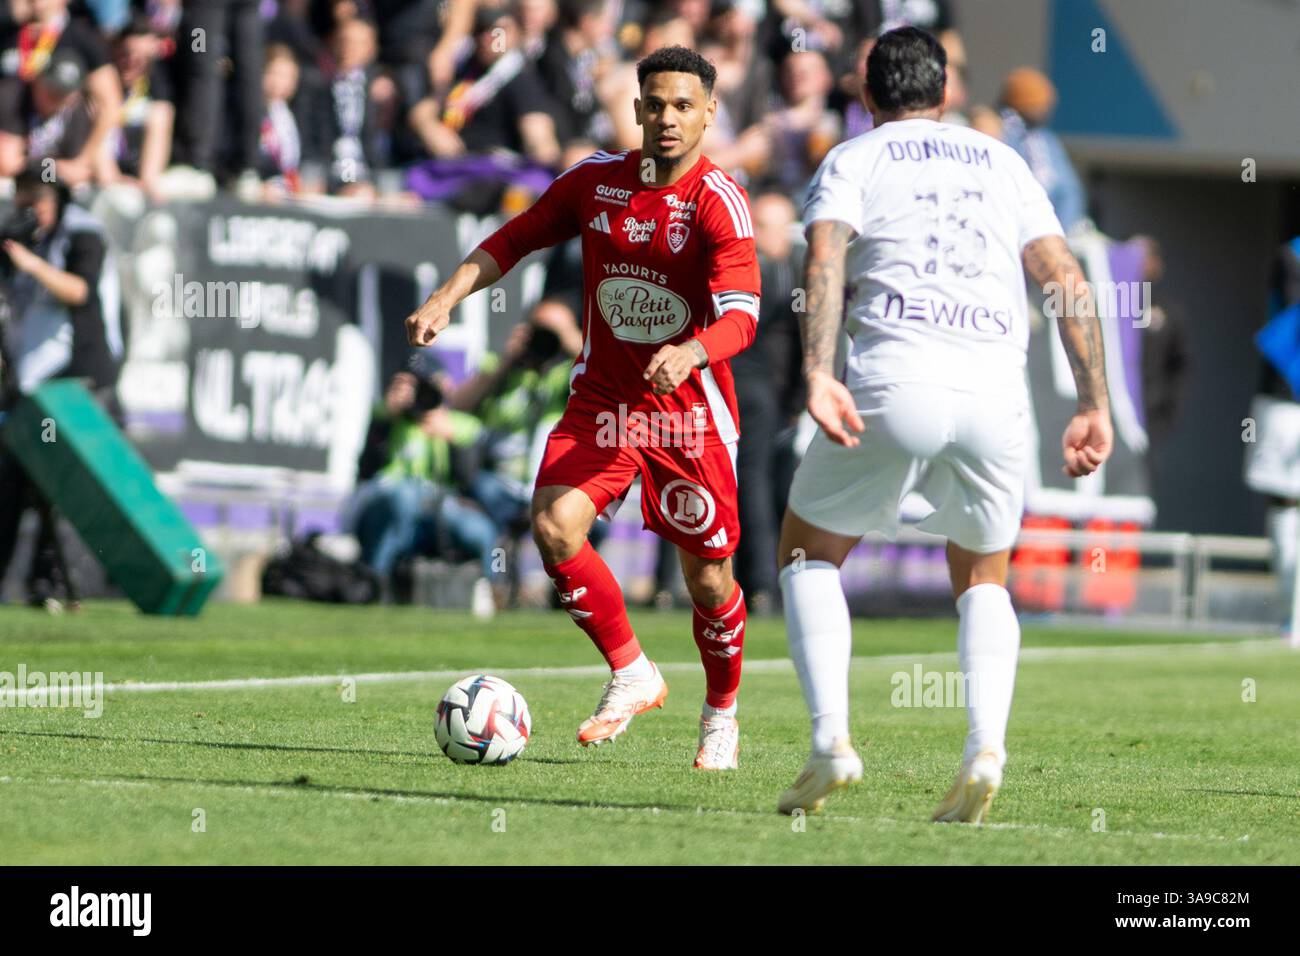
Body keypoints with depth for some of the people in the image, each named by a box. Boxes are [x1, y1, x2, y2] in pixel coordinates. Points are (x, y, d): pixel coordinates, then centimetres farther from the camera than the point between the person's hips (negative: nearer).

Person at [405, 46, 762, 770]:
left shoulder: (717, 200, -14)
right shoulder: (598, 180, 1)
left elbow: (741, 313, -24)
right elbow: (515, 240, 14)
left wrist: (692, 352, -44)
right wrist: (449, 297, 0)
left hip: (691, 410, -3)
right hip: (601, 402, 3)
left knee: (708, 578, 2)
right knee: (554, 526, -20)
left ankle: (723, 711, 31)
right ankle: (632, 675, -1)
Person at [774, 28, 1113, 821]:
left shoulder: (851, 161, 15)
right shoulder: (1002, 163, 25)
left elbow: (826, 260, -5)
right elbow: (1070, 282, 14)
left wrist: (818, 374, -17)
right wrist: (1095, 405, 12)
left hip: (894, 380, -3)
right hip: (995, 394, 3)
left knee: (809, 552, 19)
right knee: (983, 581, 23)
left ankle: (832, 741, 0)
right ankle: (986, 747, -3)